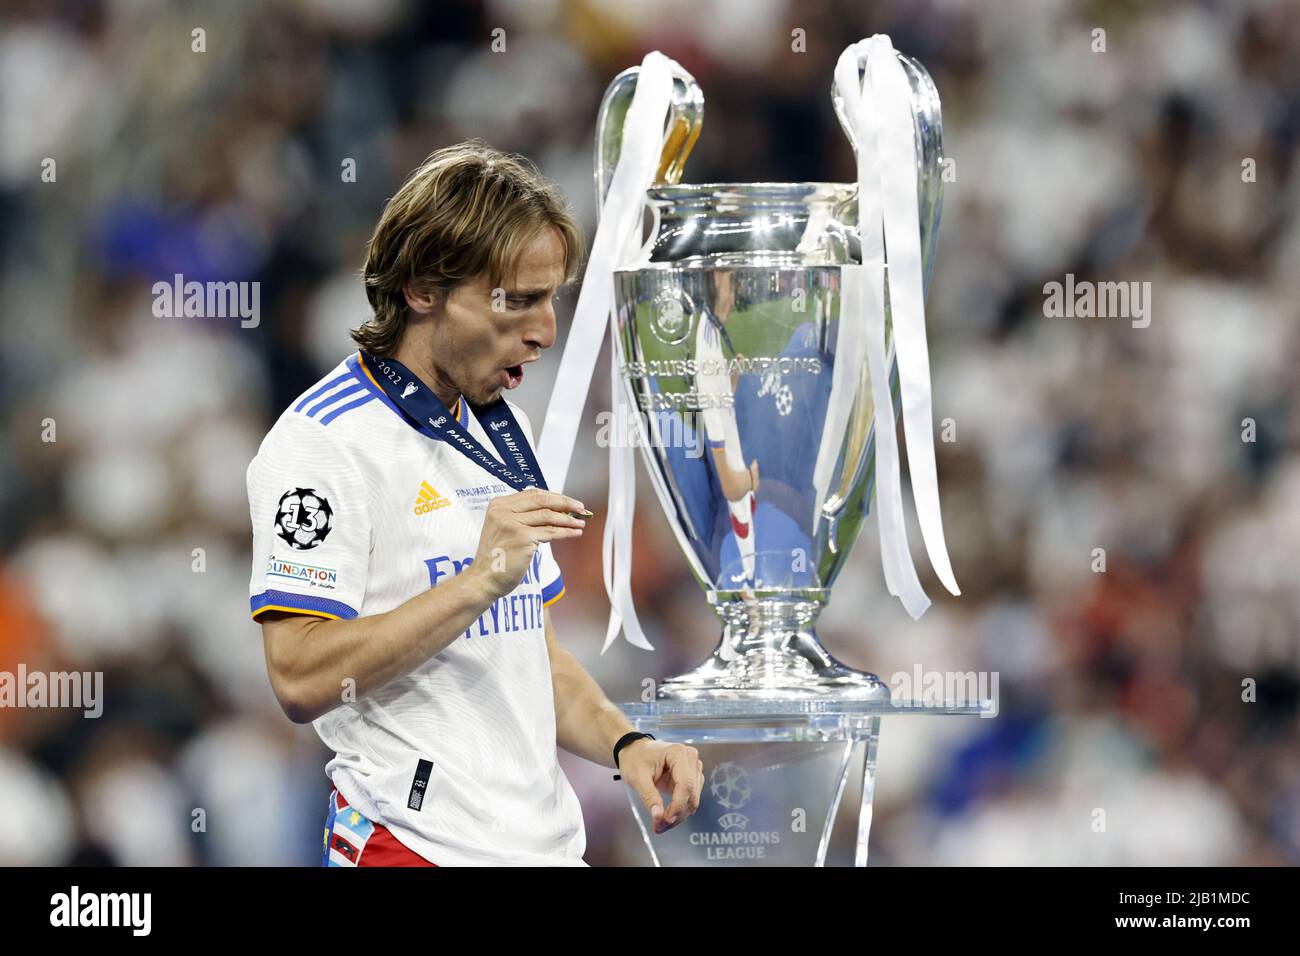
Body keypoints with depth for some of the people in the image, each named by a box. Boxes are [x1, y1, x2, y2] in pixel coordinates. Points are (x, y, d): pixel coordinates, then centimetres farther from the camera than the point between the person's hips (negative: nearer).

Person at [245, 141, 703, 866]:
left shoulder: (503, 428, 14)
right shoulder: (326, 439, -12)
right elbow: (301, 679, -21)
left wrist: (624, 744, 3)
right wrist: (483, 578, -23)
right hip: (416, 844, -7)